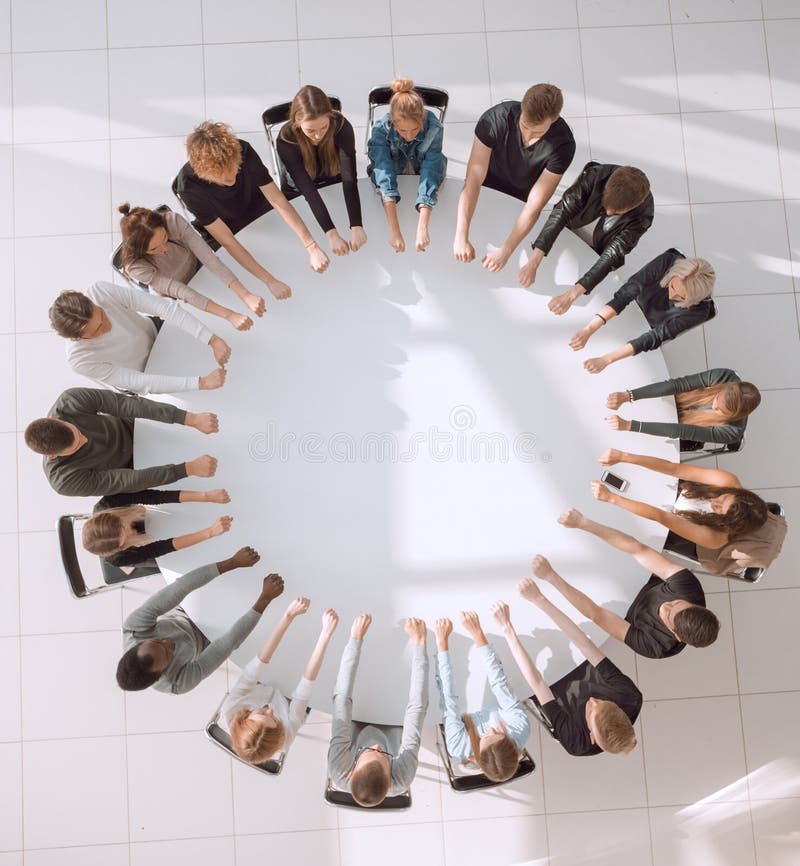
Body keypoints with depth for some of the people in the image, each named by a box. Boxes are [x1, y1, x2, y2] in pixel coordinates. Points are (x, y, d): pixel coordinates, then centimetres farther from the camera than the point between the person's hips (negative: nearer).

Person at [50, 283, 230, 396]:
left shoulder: (99, 292, -35)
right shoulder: (80, 360, -37)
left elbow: (165, 307, -39)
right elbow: (142, 383, -36)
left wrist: (213, 340, -49)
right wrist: (201, 383, -46)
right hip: (144, 377, -2)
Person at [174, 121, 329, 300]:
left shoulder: (243, 151, -32)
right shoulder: (188, 186, -36)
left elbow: (279, 201, -28)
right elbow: (228, 241, -35)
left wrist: (312, 248, -38)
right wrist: (270, 281, -41)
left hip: (262, 211, 3)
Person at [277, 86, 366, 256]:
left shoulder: (342, 126, -30)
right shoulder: (286, 140, -33)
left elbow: (349, 178, -37)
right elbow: (308, 190, -38)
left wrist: (356, 226, -49)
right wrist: (331, 234, -50)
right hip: (300, 194, -1)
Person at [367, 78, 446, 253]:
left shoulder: (434, 128, -29)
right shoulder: (381, 128, -30)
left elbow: (430, 172, -37)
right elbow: (385, 174, -39)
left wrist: (422, 227, -49)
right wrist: (394, 230, -50)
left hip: (421, 178, 1)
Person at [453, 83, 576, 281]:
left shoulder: (563, 144, -34)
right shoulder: (495, 119, -35)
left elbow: (534, 205, -33)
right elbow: (473, 181, -39)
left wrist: (505, 251, -40)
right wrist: (461, 237, -48)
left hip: (522, 201, 1)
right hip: (489, 186, 0)